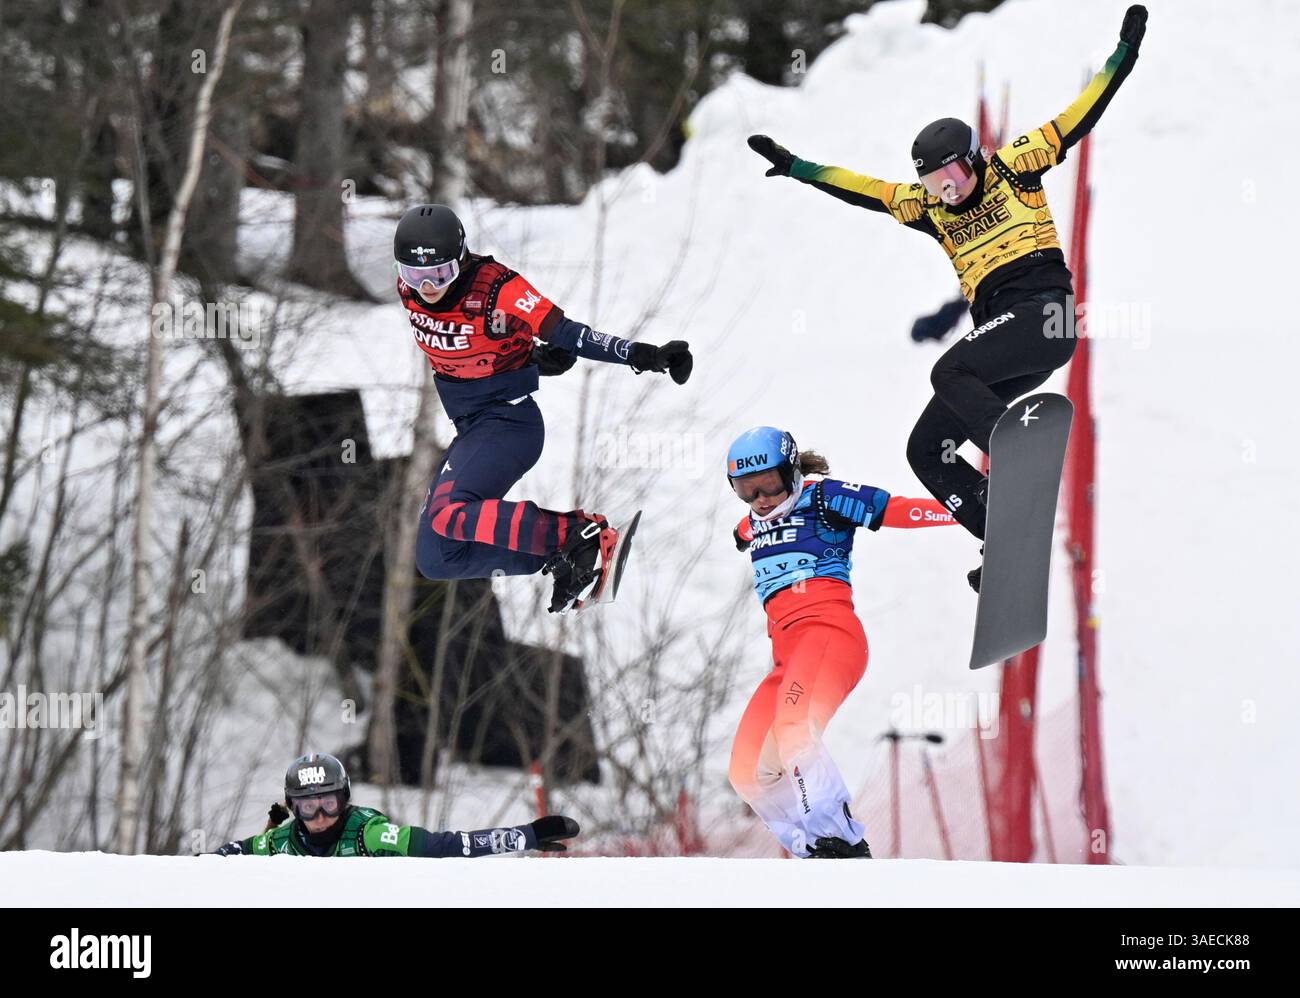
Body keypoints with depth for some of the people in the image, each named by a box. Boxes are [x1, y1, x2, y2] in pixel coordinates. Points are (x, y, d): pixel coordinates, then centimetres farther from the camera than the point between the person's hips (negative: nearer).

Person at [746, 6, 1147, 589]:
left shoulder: (1012, 170, 4)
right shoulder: (931, 207, 17)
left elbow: (1075, 120, 3)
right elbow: (861, 190, 21)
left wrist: (1123, 55, -2)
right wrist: (795, 168, 19)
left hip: (1045, 313, -8)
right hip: (999, 332, 8)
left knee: (950, 374, -30)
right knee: (927, 449, 1)